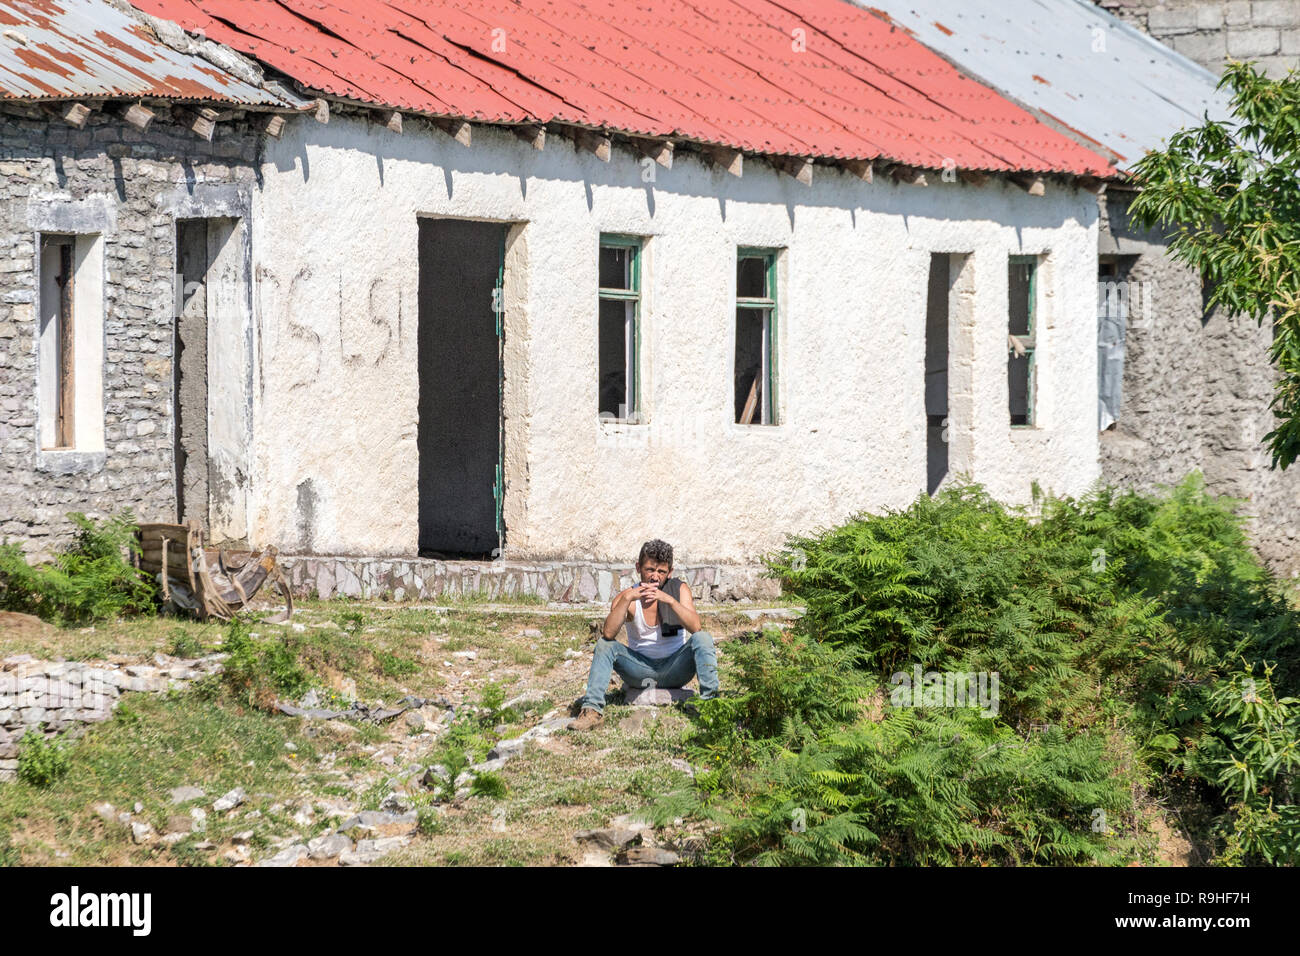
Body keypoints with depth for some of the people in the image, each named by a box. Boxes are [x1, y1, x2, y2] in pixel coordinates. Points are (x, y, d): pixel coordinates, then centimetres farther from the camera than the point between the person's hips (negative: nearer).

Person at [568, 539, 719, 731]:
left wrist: (670, 600, -32)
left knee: (702, 638, -25)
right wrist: (627, 599, -31)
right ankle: (592, 711, -31)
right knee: (605, 644, -22)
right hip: (641, 668, 1)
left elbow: (695, 627, -21)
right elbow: (608, 633, -22)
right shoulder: (627, 597, -6)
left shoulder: (679, 589, -5)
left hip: (674, 669, 0)